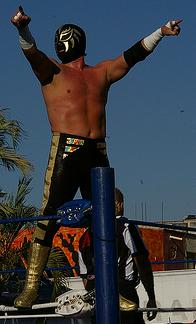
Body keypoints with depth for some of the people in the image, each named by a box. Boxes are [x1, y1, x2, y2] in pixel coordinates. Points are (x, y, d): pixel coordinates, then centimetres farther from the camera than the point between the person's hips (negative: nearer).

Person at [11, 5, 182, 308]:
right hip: (66, 151, -5)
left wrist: (160, 33, 19)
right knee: (50, 216, -12)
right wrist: (23, 29, -29)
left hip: (97, 154, 5)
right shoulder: (52, 72, 7)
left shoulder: (102, 72, 20)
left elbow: (133, 55, 22)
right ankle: (31, 287, -13)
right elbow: (32, 52, -10)